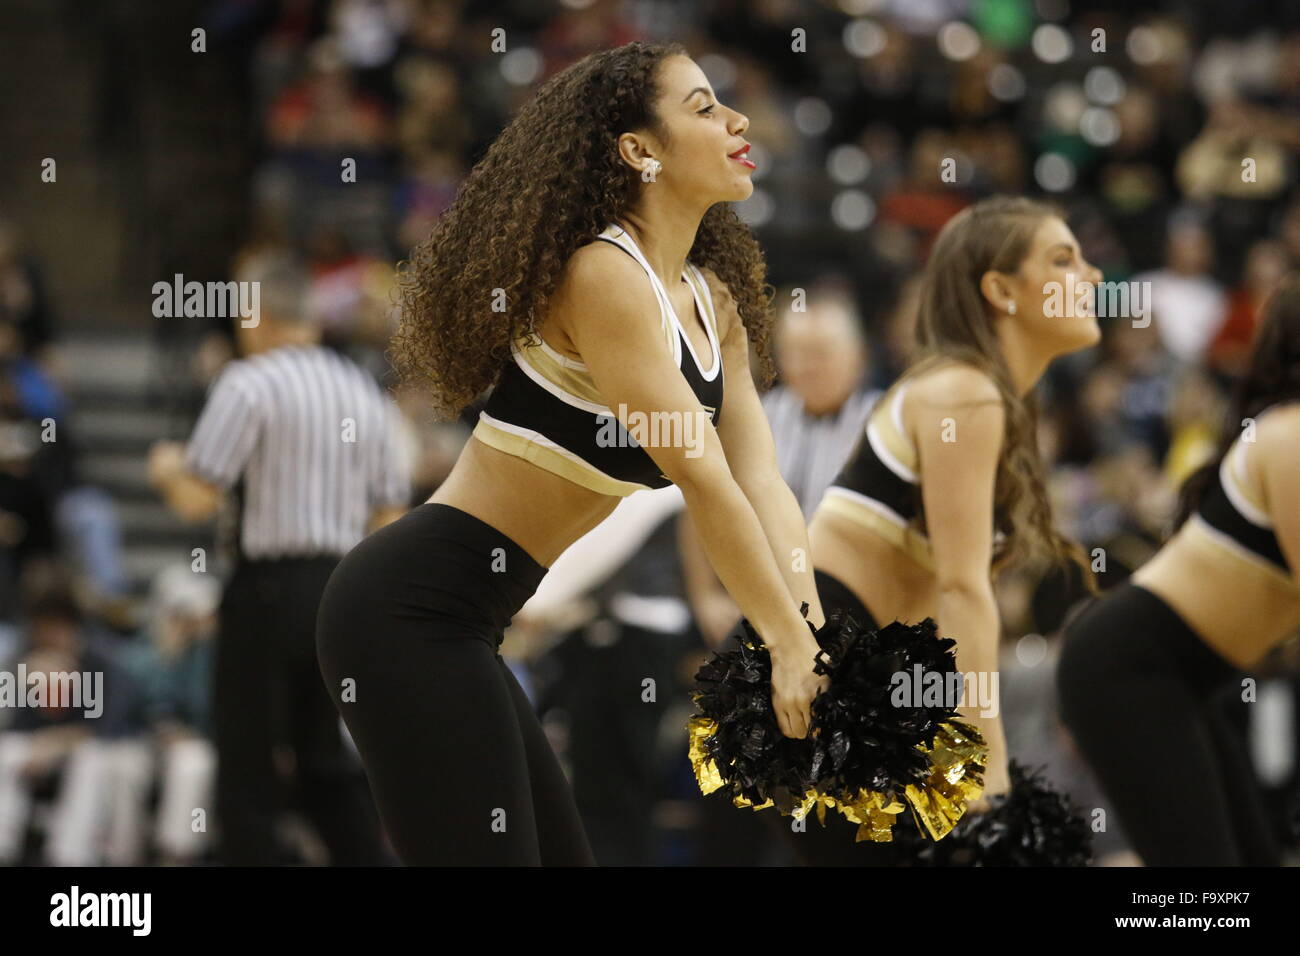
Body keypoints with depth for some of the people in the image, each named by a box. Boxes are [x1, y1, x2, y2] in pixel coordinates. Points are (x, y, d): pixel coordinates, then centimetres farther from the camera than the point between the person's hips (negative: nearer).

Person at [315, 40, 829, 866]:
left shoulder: (713, 303, 12)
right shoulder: (604, 276, -16)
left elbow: (759, 481, 3)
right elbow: (700, 476, -20)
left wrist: (818, 639, -10)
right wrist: (789, 646, -19)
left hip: (457, 619, 10)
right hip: (413, 611, -10)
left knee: (561, 856, 13)